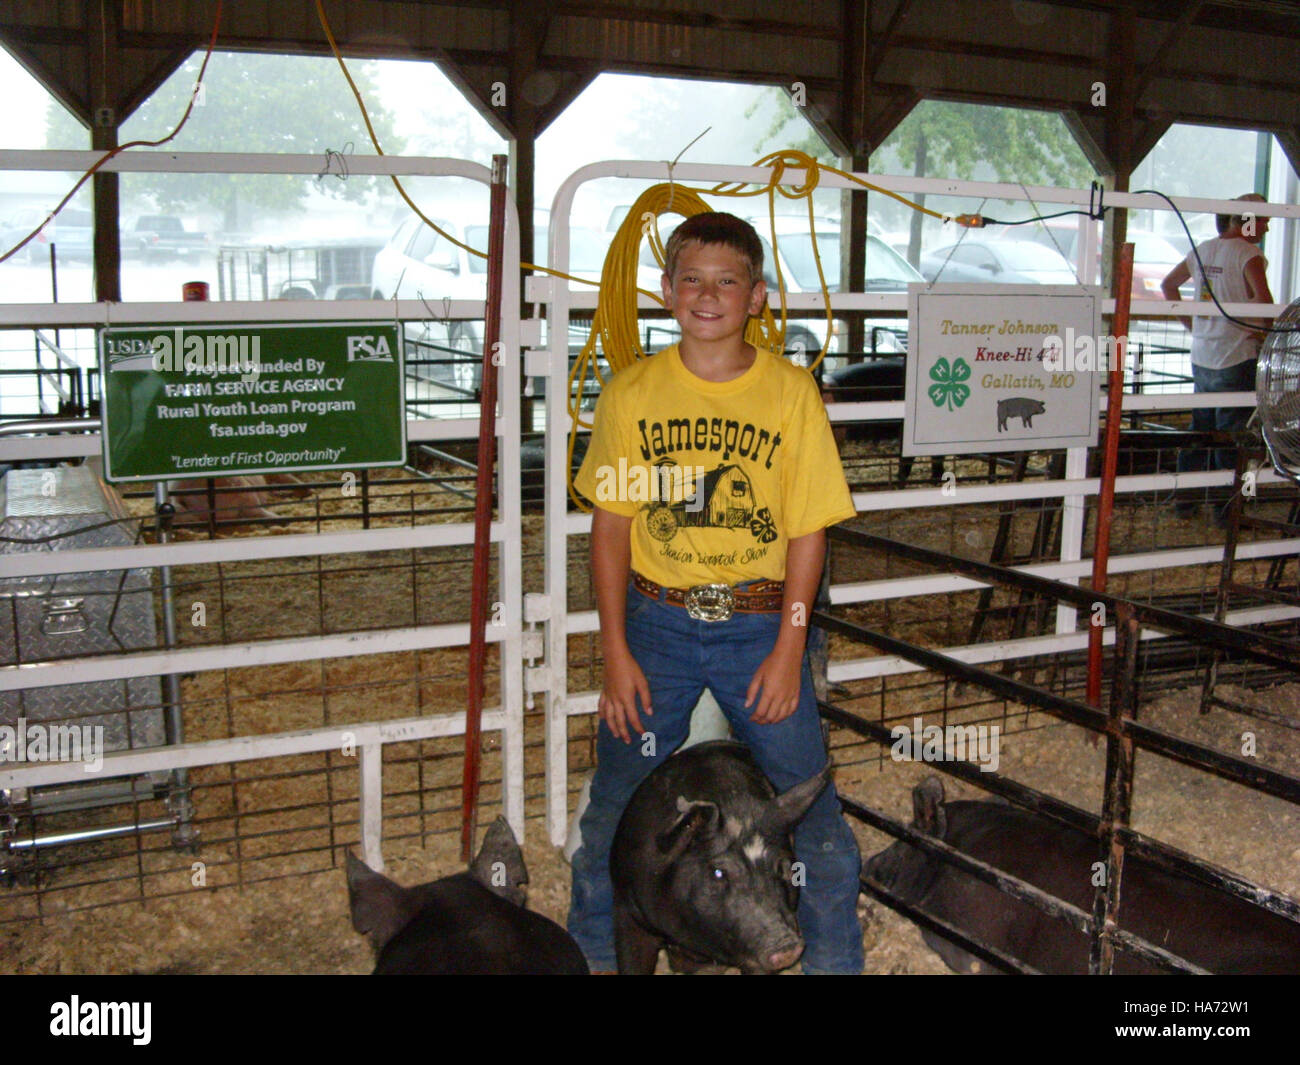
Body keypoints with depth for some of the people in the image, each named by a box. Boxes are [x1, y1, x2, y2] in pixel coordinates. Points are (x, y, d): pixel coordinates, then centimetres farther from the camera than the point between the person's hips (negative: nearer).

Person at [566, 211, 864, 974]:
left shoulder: (791, 392, -4)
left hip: (760, 624, -1)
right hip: (655, 623, 1)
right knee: (617, 806, 9)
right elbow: (611, 525, 1)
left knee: (811, 808, 3)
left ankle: (835, 958, 26)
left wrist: (788, 652, -8)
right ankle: (594, 953, 32)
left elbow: (809, 531, -3)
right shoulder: (632, 393, -1)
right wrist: (616, 652, -3)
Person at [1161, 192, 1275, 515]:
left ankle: (1185, 499, 23)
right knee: (1231, 437, 1)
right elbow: (1263, 300, -26)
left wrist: (1190, 321, 19)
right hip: (1237, 359, -7)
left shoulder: (1203, 250, 10)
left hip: (1202, 359, 7)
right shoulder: (1248, 254, -13)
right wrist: (1262, 330, -9)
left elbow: (1167, 285, 21)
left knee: (1199, 430, 17)